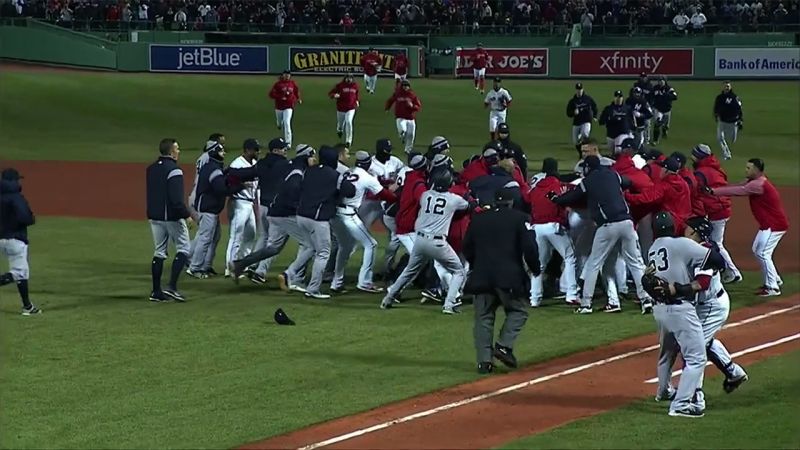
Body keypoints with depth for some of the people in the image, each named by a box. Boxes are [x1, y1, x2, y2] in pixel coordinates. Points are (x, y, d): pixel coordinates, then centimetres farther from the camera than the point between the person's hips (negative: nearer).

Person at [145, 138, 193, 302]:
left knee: (159, 252, 12)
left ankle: (156, 291, 10)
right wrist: (186, 215, -16)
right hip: (172, 216, -8)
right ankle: (172, 286, -8)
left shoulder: (151, 169, 9)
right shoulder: (173, 170, -16)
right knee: (183, 249, 2)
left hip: (154, 216, 8)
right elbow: (176, 198, -22)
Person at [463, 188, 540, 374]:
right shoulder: (519, 218, 0)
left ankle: (484, 360, 1)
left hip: (481, 276, 3)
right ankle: (504, 346, -7)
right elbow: (529, 247, -5)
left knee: (483, 317, 7)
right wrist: (535, 268, 10)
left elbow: (467, 248, 16)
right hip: (510, 277, -3)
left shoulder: (478, 219, 11)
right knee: (518, 311, 12)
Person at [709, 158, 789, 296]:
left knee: (763, 254, -9)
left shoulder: (758, 185, -23)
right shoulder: (755, 182, 9)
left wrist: (714, 191, -29)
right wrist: (715, 189, -9)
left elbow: (739, 191, -28)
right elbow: (738, 187, 3)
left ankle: (773, 287, -4)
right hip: (767, 224, 11)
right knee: (757, 251, 19)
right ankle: (775, 280, 28)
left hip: (774, 225, -11)